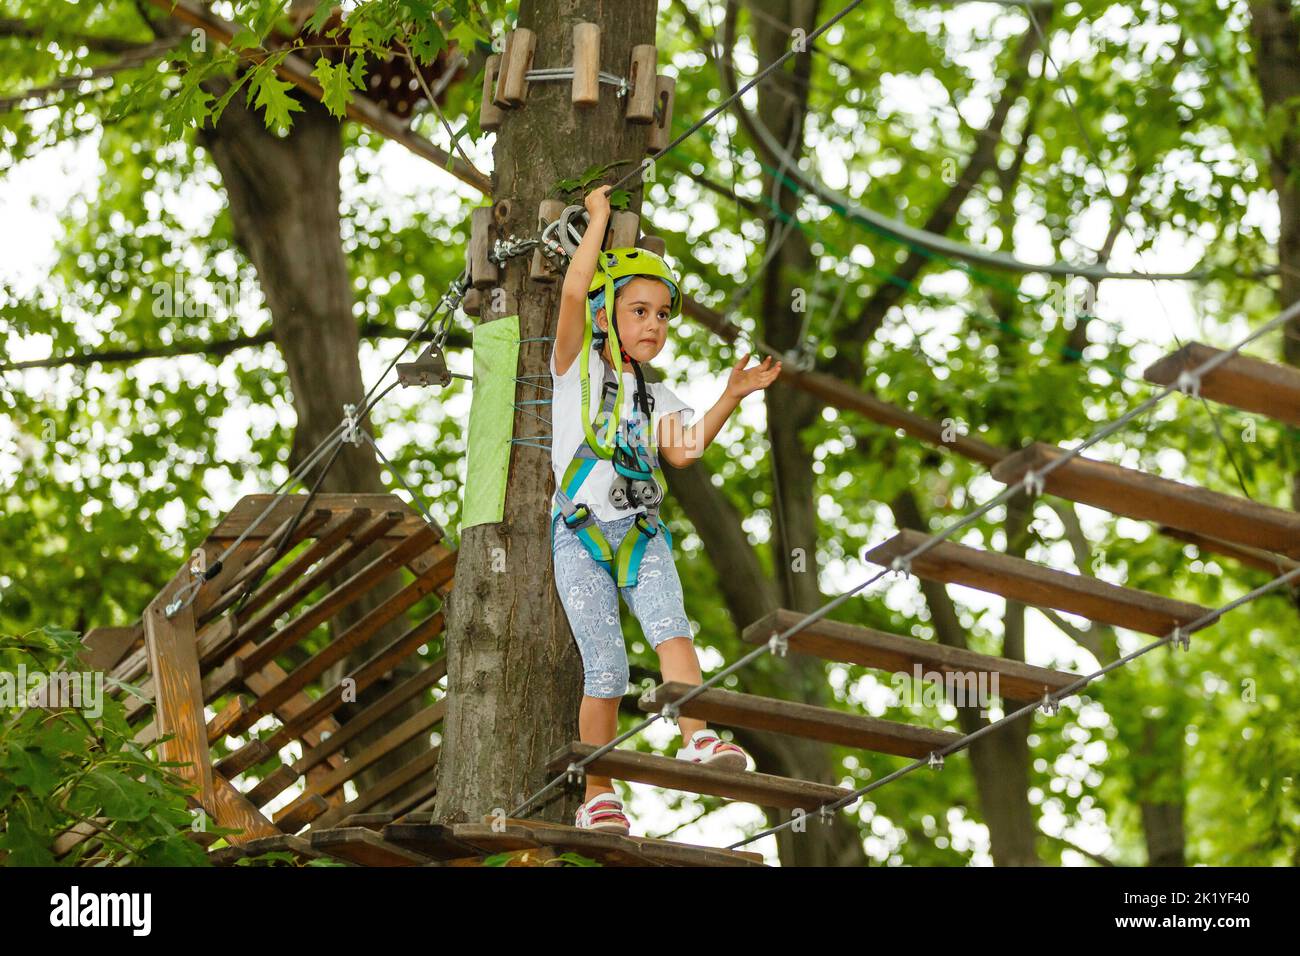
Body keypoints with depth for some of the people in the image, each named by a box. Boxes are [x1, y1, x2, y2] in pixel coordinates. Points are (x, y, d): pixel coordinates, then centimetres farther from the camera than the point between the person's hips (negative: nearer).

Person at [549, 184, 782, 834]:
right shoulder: (577, 366, 5)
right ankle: (598, 797, -1)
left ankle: (697, 741, -38)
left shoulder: (656, 399, 18)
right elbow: (574, 290, -10)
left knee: (669, 624, -24)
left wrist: (731, 396, -6)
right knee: (605, 668, -9)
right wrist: (599, 217, -1)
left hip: (641, 534, 4)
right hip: (581, 535, -4)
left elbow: (683, 452, 1)